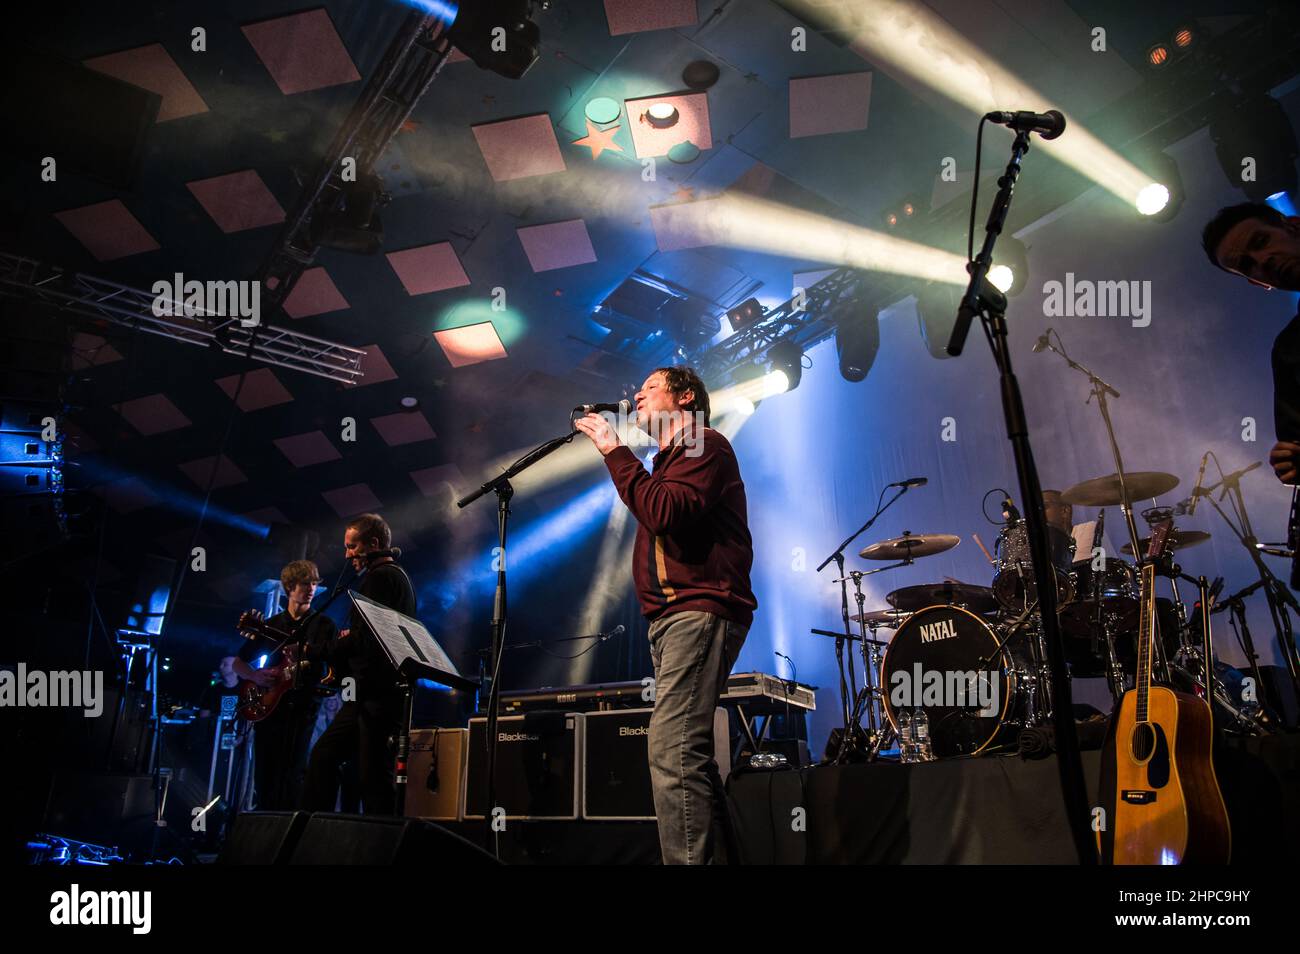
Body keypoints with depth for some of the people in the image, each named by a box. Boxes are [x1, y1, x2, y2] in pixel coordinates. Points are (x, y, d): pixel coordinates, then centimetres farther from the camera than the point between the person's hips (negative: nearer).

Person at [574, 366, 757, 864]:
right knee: (688, 754, 12)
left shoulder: (705, 444, -2)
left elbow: (666, 514, -19)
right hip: (671, 616, 11)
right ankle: (719, 854, 20)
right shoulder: (668, 461, 26)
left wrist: (614, 450, -13)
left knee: (672, 750, -21)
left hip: (700, 611, -11)